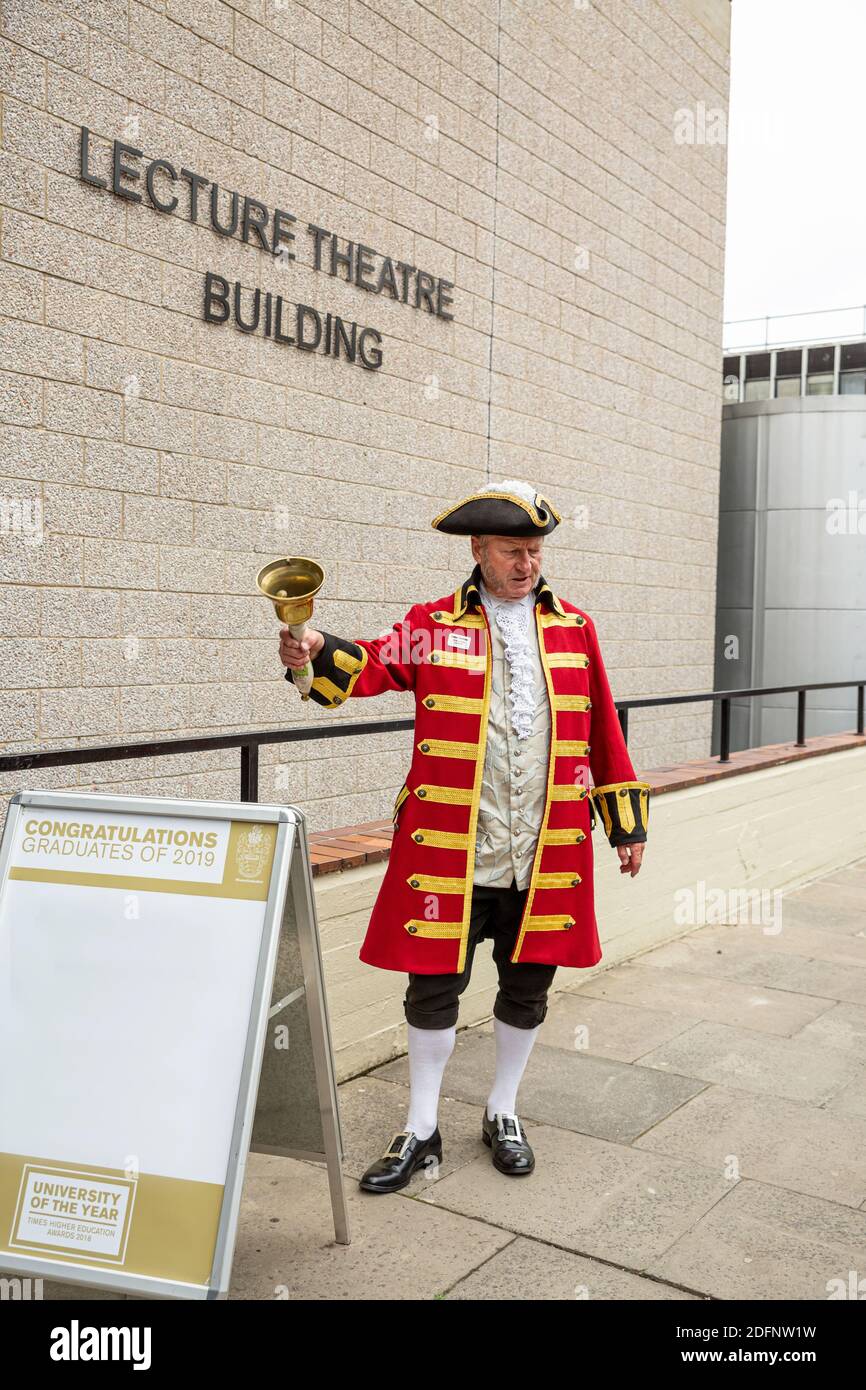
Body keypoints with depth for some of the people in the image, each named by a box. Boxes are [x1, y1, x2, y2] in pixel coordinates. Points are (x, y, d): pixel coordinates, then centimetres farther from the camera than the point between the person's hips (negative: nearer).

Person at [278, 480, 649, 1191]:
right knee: (434, 987, 6)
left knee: (526, 987, 14)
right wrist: (317, 651, -37)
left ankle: (503, 1113, 36)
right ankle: (422, 1130, 25)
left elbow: (602, 732, 11)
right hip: (448, 850, -2)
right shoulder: (434, 625, 1)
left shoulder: (574, 629, 8)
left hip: (548, 853, 3)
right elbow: (375, 663, -16)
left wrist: (627, 820, 13)